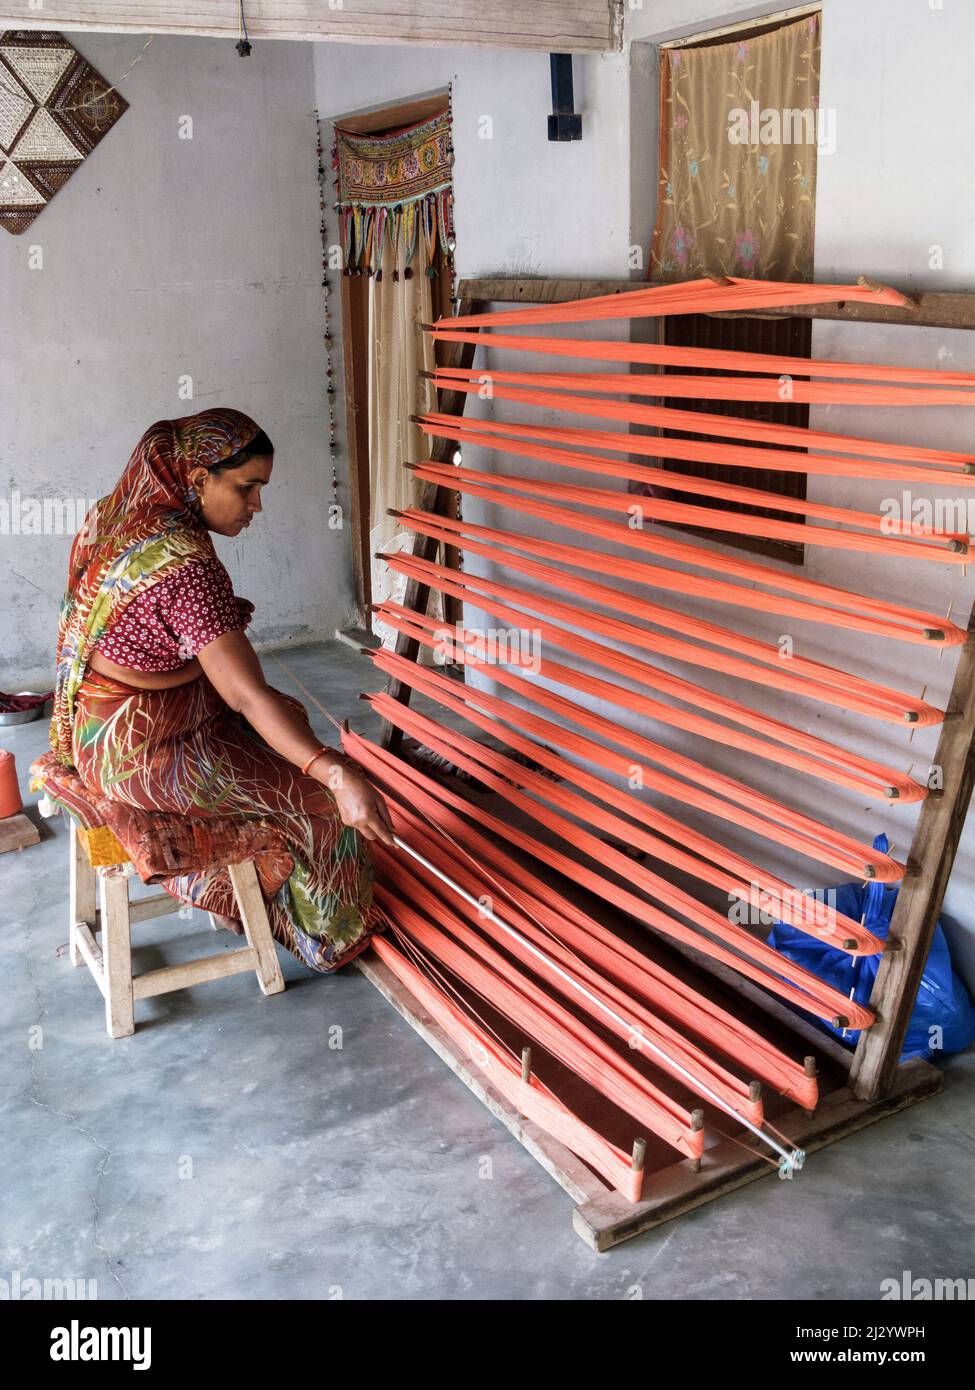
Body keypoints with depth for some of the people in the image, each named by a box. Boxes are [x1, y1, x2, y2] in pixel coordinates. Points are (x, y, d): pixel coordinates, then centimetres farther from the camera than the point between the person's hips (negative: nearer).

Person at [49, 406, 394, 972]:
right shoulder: (187, 565, -30)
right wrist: (338, 774, -41)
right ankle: (327, 936, 26)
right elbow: (248, 696, -35)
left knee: (288, 721, 23)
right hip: (144, 751, -9)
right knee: (314, 789, 3)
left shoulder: (125, 516, -1)